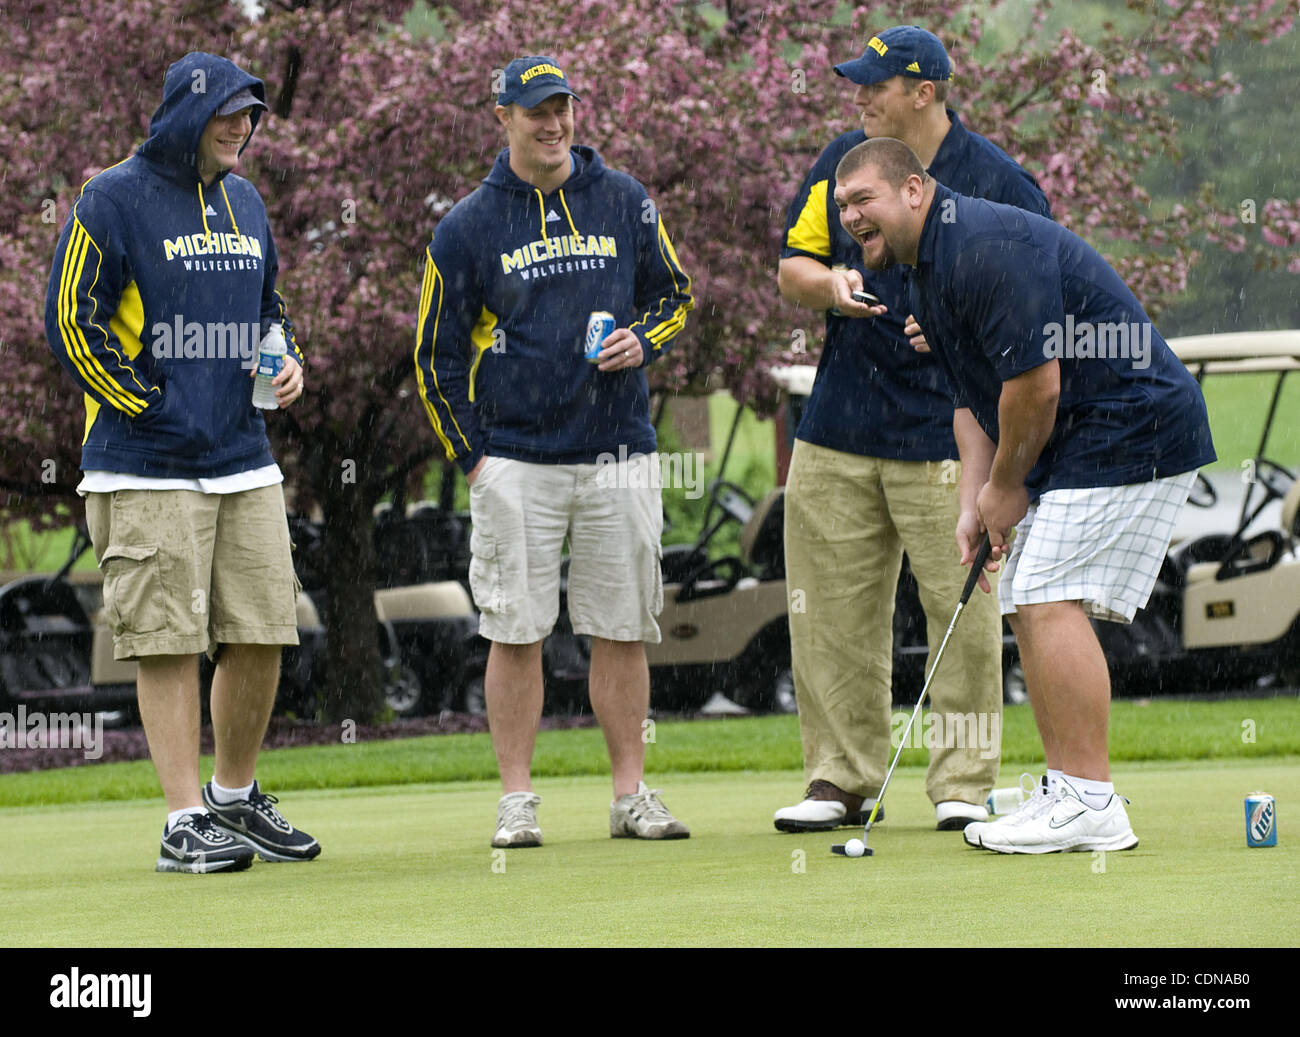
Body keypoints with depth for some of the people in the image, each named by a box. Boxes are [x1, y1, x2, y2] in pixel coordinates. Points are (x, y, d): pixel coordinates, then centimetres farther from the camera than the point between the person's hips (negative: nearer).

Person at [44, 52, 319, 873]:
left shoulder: (245, 204, 16)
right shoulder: (113, 201, -5)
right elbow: (71, 319, -8)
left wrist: (289, 361, 8)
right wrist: (149, 406, -11)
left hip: (246, 463, 6)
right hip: (149, 471, -6)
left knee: (262, 634, 5)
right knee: (170, 644, -6)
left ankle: (236, 797, 22)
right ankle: (185, 821, -3)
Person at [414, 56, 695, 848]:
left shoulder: (626, 203, 7)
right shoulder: (469, 225, 1)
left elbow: (674, 293, 18)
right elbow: (438, 355, 5)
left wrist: (643, 339, -4)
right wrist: (471, 457, -1)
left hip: (618, 455, 2)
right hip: (515, 462, -2)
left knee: (624, 631, 4)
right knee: (516, 633, -2)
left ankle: (631, 795, 11)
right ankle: (518, 802, 4)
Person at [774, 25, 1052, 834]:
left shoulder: (997, 182, -5)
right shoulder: (842, 163, 9)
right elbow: (793, 263, 15)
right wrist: (828, 284, -8)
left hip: (948, 430, -5)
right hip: (838, 431, 5)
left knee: (962, 610, -5)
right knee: (833, 613, 5)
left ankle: (965, 784, 4)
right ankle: (843, 780, 14)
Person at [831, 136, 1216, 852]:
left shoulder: (986, 249, -21)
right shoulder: (928, 271, 15)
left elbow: (1035, 384, -24)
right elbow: (972, 397, 18)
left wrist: (1007, 487, -9)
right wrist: (974, 505, 5)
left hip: (1131, 433, -11)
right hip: (1069, 449, 11)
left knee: (1052, 602, -17)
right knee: (1029, 607, 8)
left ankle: (1091, 806, -17)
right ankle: (1068, 793, 10)